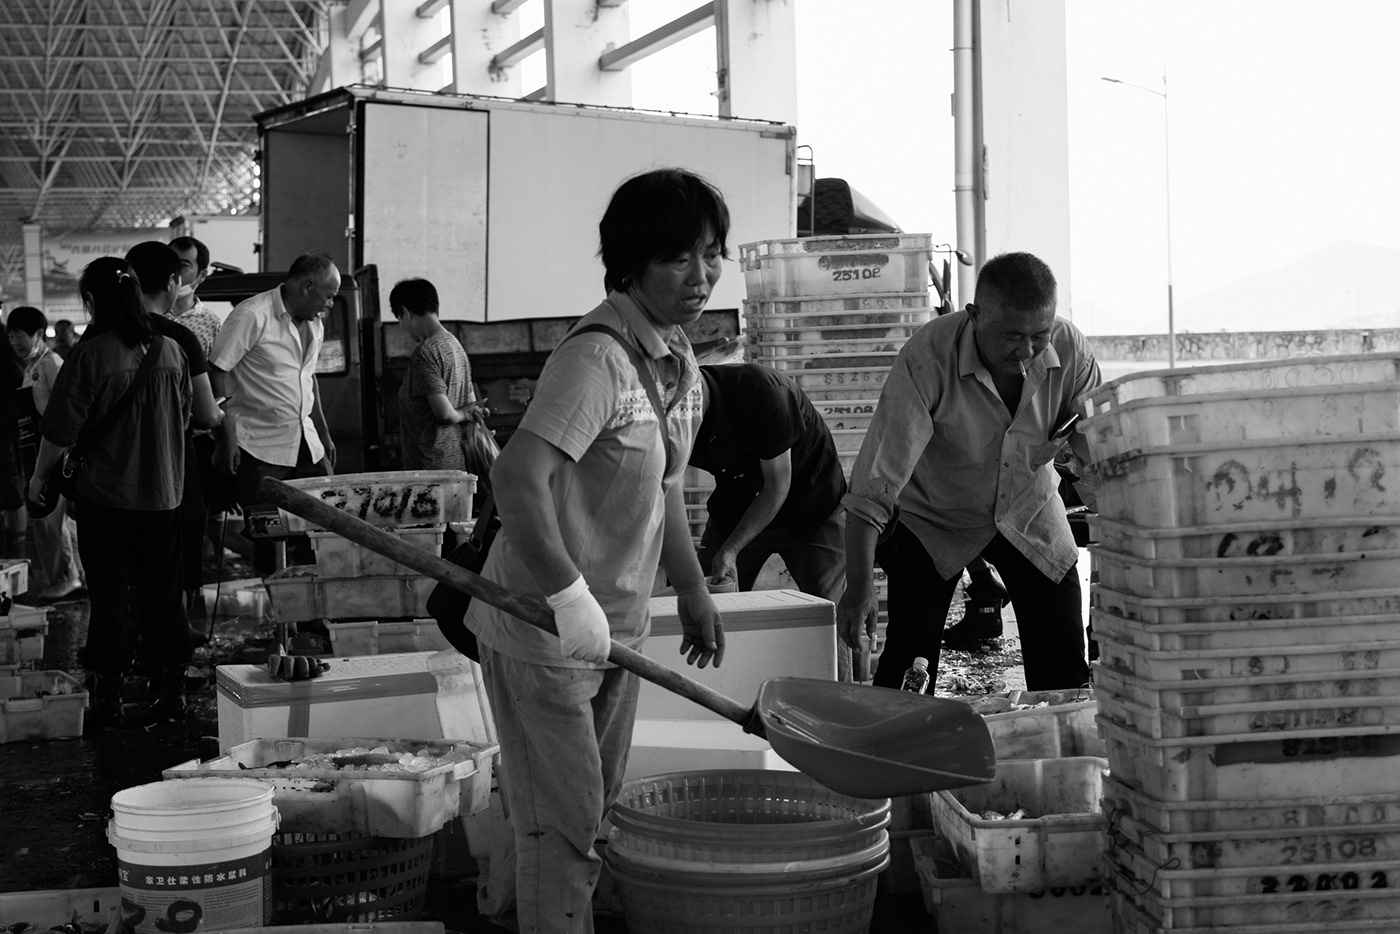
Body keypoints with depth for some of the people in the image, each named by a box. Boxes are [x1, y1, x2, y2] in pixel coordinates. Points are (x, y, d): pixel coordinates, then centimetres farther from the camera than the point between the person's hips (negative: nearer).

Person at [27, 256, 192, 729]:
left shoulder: (90, 354, -14)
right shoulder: (170, 350, 1)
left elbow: (61, 429, -11)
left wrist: (39, 475, 5)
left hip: (105, 493, -4)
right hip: (163, 492, 4)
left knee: (108, 594, 5)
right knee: (163, 593, 12)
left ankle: (107, 696, 10)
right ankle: (172, 693, 17)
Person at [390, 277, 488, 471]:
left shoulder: (425, 352, -15)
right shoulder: (455, 344, 14)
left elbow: (444, 413, -19)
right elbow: (472, 404, 19)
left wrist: (463, 415, 0)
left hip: (429, 465, -9)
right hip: (456, 463, 9)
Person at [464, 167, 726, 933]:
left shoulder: (678, 355, 6)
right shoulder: (597, 358, -24)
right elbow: (517, 477, -34)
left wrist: (692, 590, 21)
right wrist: (570, 597, -35)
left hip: (617, 624, 9)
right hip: (542, 630, -9)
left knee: (603, 808, 20)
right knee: (564, 824, -2)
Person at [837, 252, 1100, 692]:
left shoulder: (1069, 349, -21)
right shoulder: (927, 358, -32)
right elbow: (876, 481, -34)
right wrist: (859, 587, -40)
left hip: (1030, 512, 3)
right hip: (932, 520, -3)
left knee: (1065, 673, 2)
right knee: (908, 674, -9)